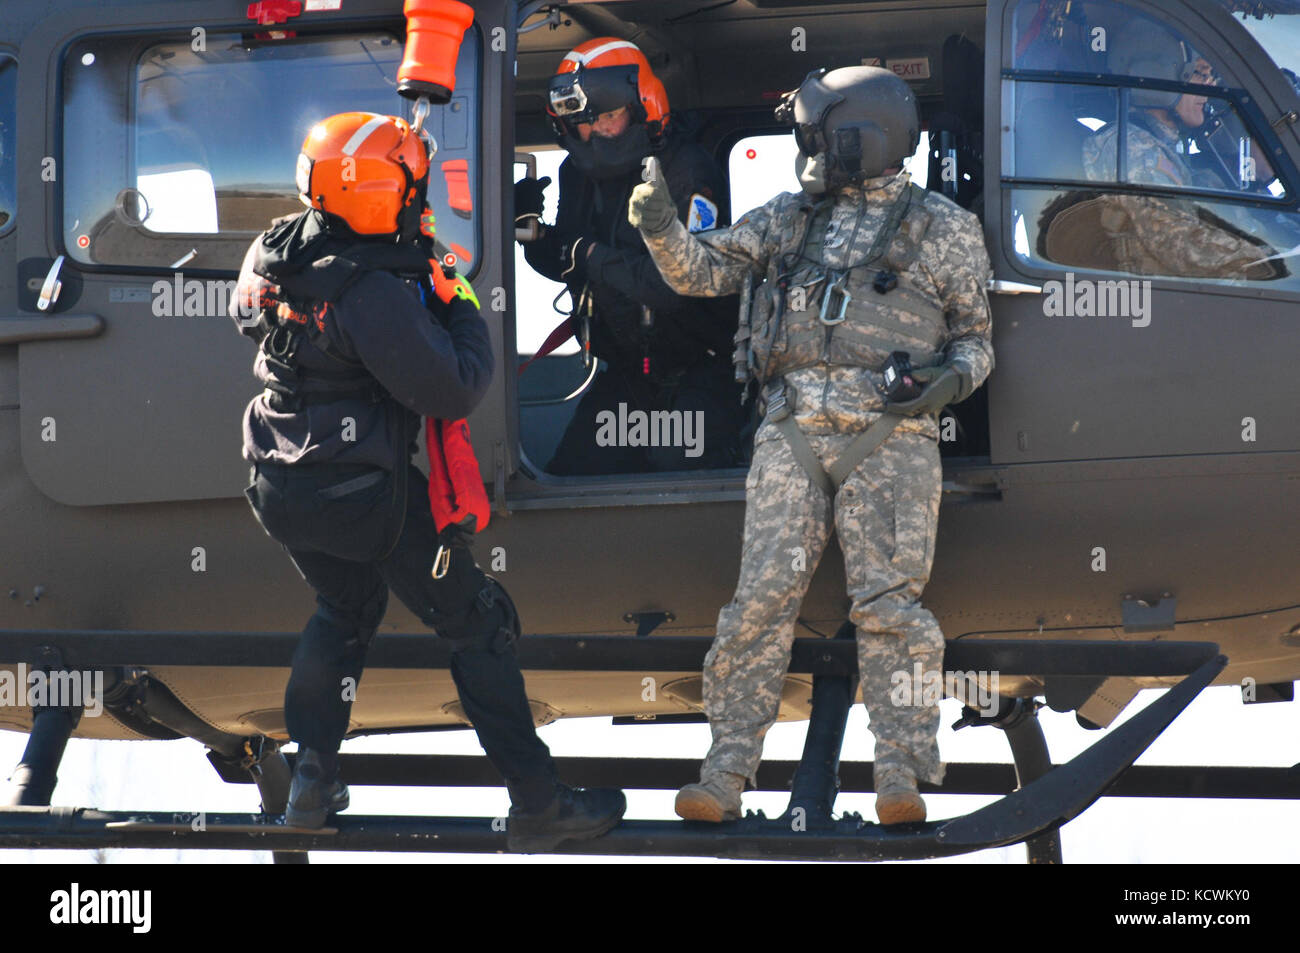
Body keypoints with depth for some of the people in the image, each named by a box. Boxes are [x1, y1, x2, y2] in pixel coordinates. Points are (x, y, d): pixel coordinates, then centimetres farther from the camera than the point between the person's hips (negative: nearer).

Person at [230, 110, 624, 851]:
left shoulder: (272, 256, -1)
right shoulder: (376, 294, -25)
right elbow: (455, 392, -21)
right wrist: (463, 312, -3)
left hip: (281, 488, 7)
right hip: (366, 496, -7)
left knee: (345, 611, 32)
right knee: (478, 625, 6)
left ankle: (312, 777, 23)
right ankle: (537, 804, 8)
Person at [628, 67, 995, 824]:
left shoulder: (944, 229, 7)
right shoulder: (793, 219, 17)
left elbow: (976, 341, 10)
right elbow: (702, 271, 16)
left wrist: (951, 380, -11)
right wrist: (663, 228, -4)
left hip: (889, 440, -3)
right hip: (794, 434, 3)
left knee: (889, 604, -11)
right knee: (763, 598, -6)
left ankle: (902, 781, -12)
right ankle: (727, 776, -6)